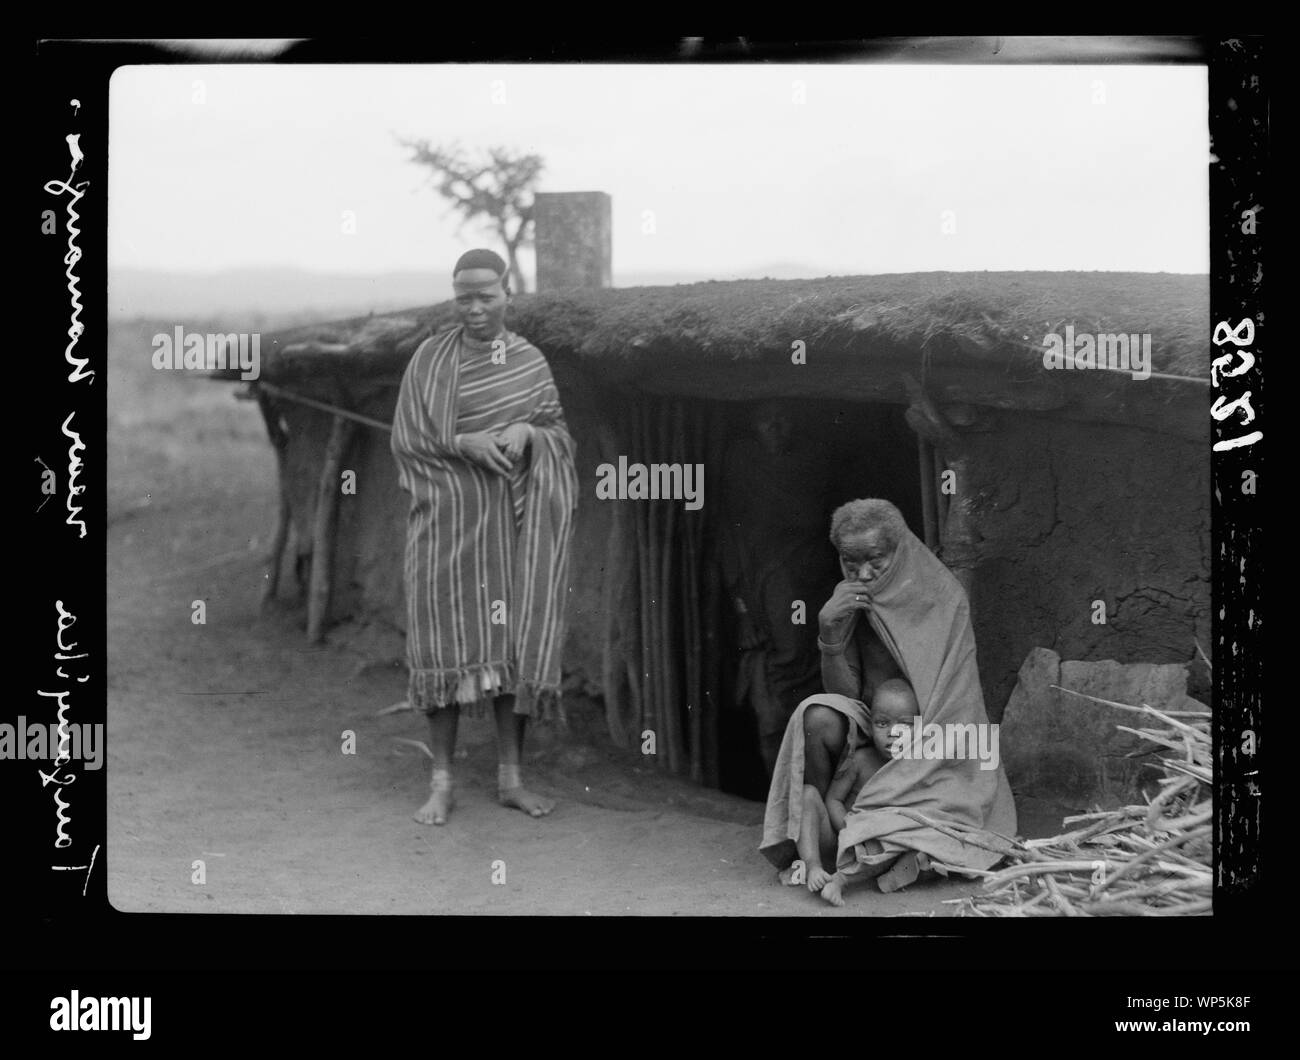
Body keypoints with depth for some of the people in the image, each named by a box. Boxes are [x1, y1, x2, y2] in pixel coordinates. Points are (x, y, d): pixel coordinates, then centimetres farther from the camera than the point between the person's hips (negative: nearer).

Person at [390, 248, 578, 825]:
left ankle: (510, 776, 11)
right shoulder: (430, 358, 1)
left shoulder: (532, 362, 8)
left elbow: (559, 433, 10)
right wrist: (464, 443, -17)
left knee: (515, 643, 2)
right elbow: (405, 437, -1)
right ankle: (441, 783, 3)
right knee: (447, 644, -3)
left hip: (511, 519, 2)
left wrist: (526, 434, -12)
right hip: (448, 518, -2)